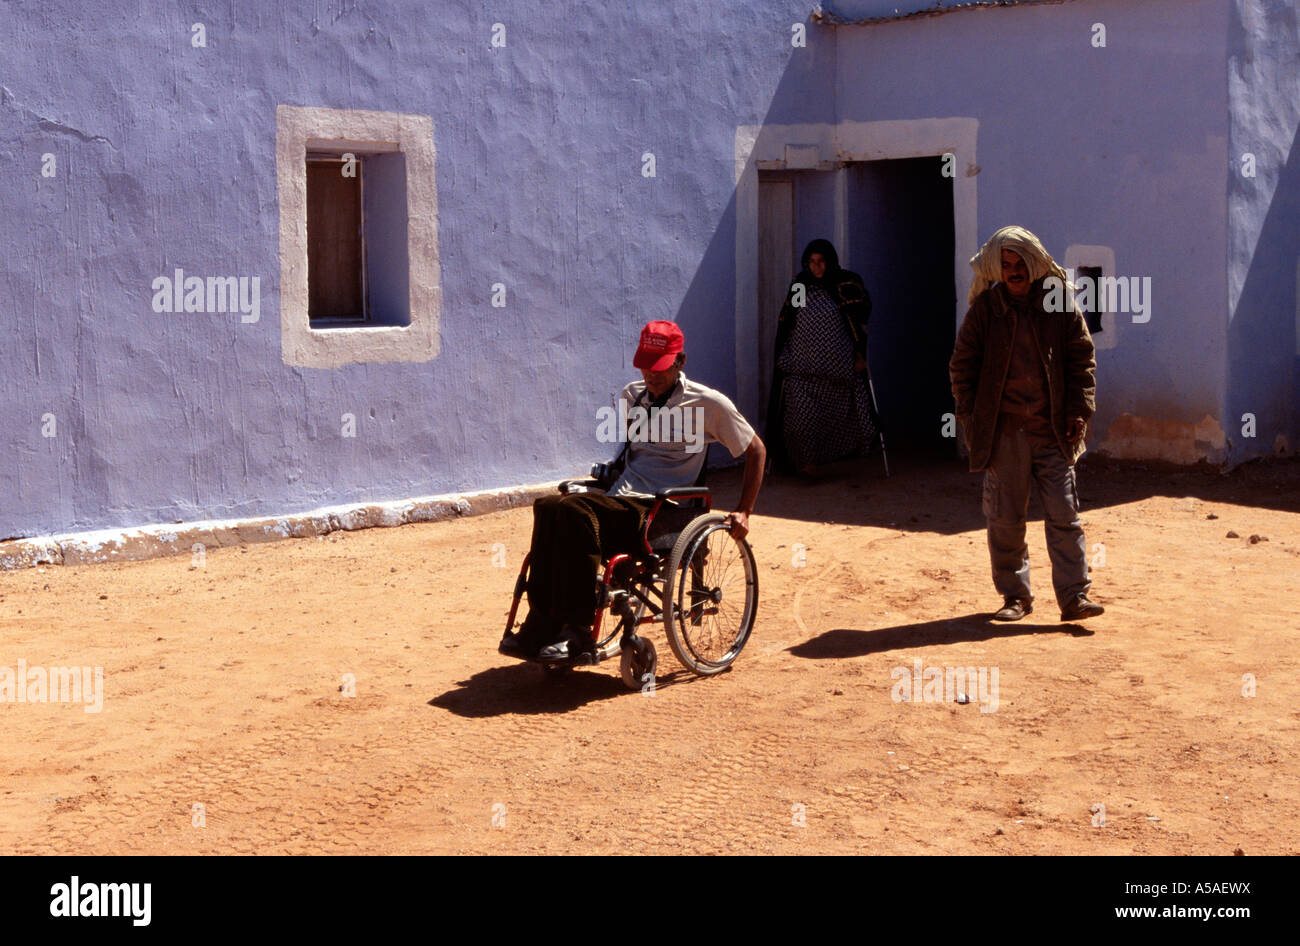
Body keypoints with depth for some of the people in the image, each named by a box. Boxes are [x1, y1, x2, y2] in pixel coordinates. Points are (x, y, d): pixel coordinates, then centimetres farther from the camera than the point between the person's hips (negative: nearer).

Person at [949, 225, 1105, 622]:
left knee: (1064, 514, -3)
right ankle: (1015, 596, 16)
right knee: (1005, 519, 4)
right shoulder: (984, 308, 3)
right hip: (1003, 430, 0)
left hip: (1052, 429, 0)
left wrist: (1079, 409, -1)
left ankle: (1074, 596, 2)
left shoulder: (1060, 304, 3)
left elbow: (1082, 360, 8)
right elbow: (962, 364, 7)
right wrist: (970, 415, 0)